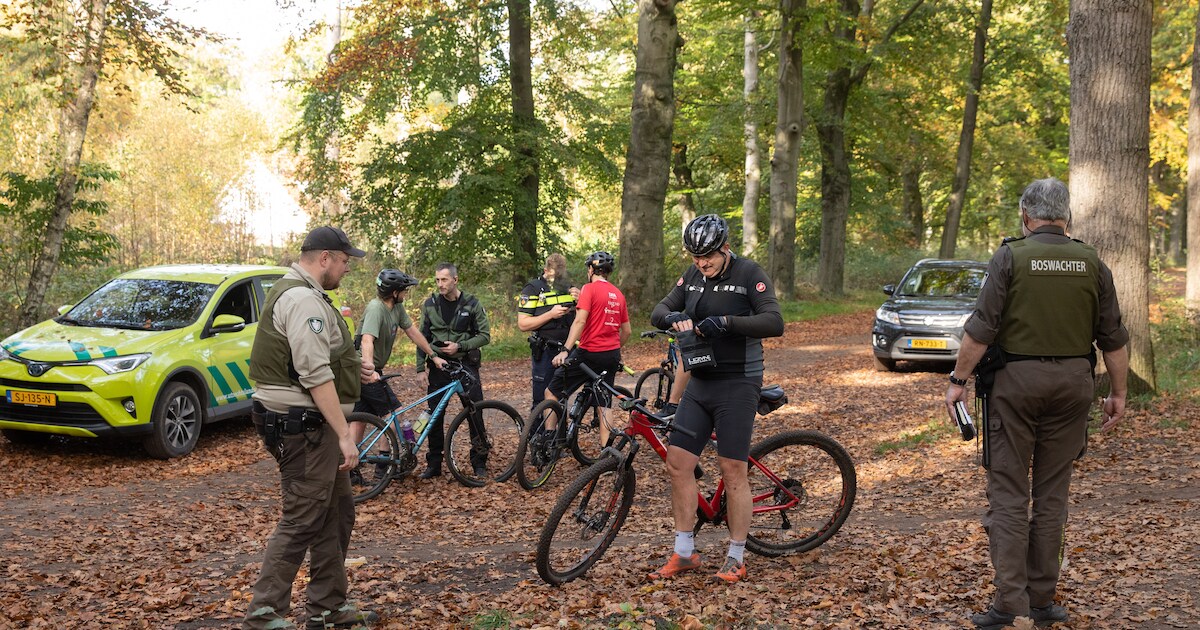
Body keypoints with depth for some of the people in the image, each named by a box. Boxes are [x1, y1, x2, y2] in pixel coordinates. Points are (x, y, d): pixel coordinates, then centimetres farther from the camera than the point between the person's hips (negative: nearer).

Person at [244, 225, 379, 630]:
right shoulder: (304, 300, -18)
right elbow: (316, 376, -25)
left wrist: (348, 370, 18)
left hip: (309, 424, 11)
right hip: (305, 425, -11)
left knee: (336, 514, 15)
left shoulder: (296, 293, 17)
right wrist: (344, 435, -25)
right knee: (301, 521, -6)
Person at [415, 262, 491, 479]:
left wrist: (460, 346, -15)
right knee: (435, 414, 4)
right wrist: (420, 364, 2)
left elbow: (485, 335, -3)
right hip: (438, 365, 2)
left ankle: (479, 462, 8)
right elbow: (423, 336, 10)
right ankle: (433, 464, 14)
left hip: (466, 364, -2)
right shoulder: (430, 304, 3)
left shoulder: (472, 304, -4)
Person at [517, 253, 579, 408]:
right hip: (545, 353, -4)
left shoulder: (568, 288, 9)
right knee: (541, 401, -2)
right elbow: (523, 324, -12)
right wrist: (550, 314, -21)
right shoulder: (533, 289, -6)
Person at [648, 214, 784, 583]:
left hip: (737, 386, -6)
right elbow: (658, 312, 7)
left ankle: (736, 558, 12)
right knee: (677, 463, 2)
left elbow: (774, 323, -20)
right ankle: (684, 553, 13)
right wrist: (674, 318, -16)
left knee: (733, 472, -2)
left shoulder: (749, 274, -10)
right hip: (700, 384, 6)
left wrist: (725, 322, -30)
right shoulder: (693, 275, 8)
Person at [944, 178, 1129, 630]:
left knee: (1008, 494, 2)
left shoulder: (1010, 257, -6)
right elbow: (1113, 337, 7)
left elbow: (981, 328, -11)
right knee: (1052, 494, 11)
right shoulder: (1092, 263, 5)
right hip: (1073, 384, 3)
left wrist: (958, 380, -4)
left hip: (1017, 380, -3)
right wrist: (1118, 393, 15)